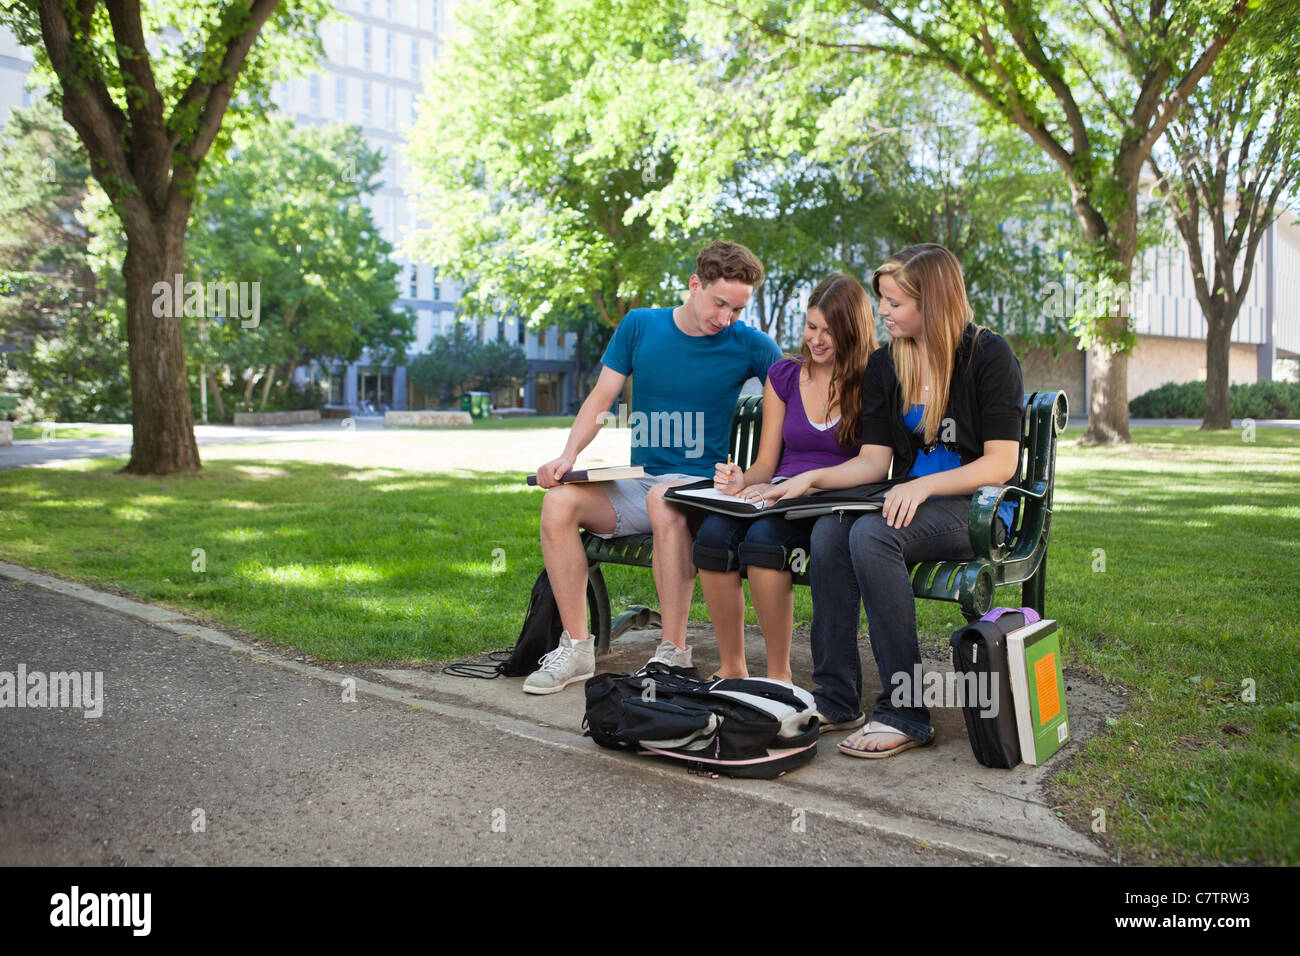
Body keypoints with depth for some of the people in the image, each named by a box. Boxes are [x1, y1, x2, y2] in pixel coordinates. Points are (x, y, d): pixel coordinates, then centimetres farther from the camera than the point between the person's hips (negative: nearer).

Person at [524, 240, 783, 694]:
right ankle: (576, 647, -16)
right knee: (559, 501, -24)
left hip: (701, 485, -3)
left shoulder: (747, 345, 0)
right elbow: (602, 397, 6)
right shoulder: (639, 325, 6)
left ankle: (674, 652, -28)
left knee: (663, 499, -38)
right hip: (637, 483, 3)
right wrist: (568, 456, -11)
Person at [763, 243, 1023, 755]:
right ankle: (835, 699, -20)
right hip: (912, 500, 5)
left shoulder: (989, 354, -7)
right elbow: (873, 458, 6)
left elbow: (1001, 462, -12)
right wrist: (813, 478, -10)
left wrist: (923, 485, -25)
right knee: (829, 529, -25)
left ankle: (904, 712, -26)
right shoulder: (884, 364, 10)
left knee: (870, 534, -33)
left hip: (979, 508, -5)